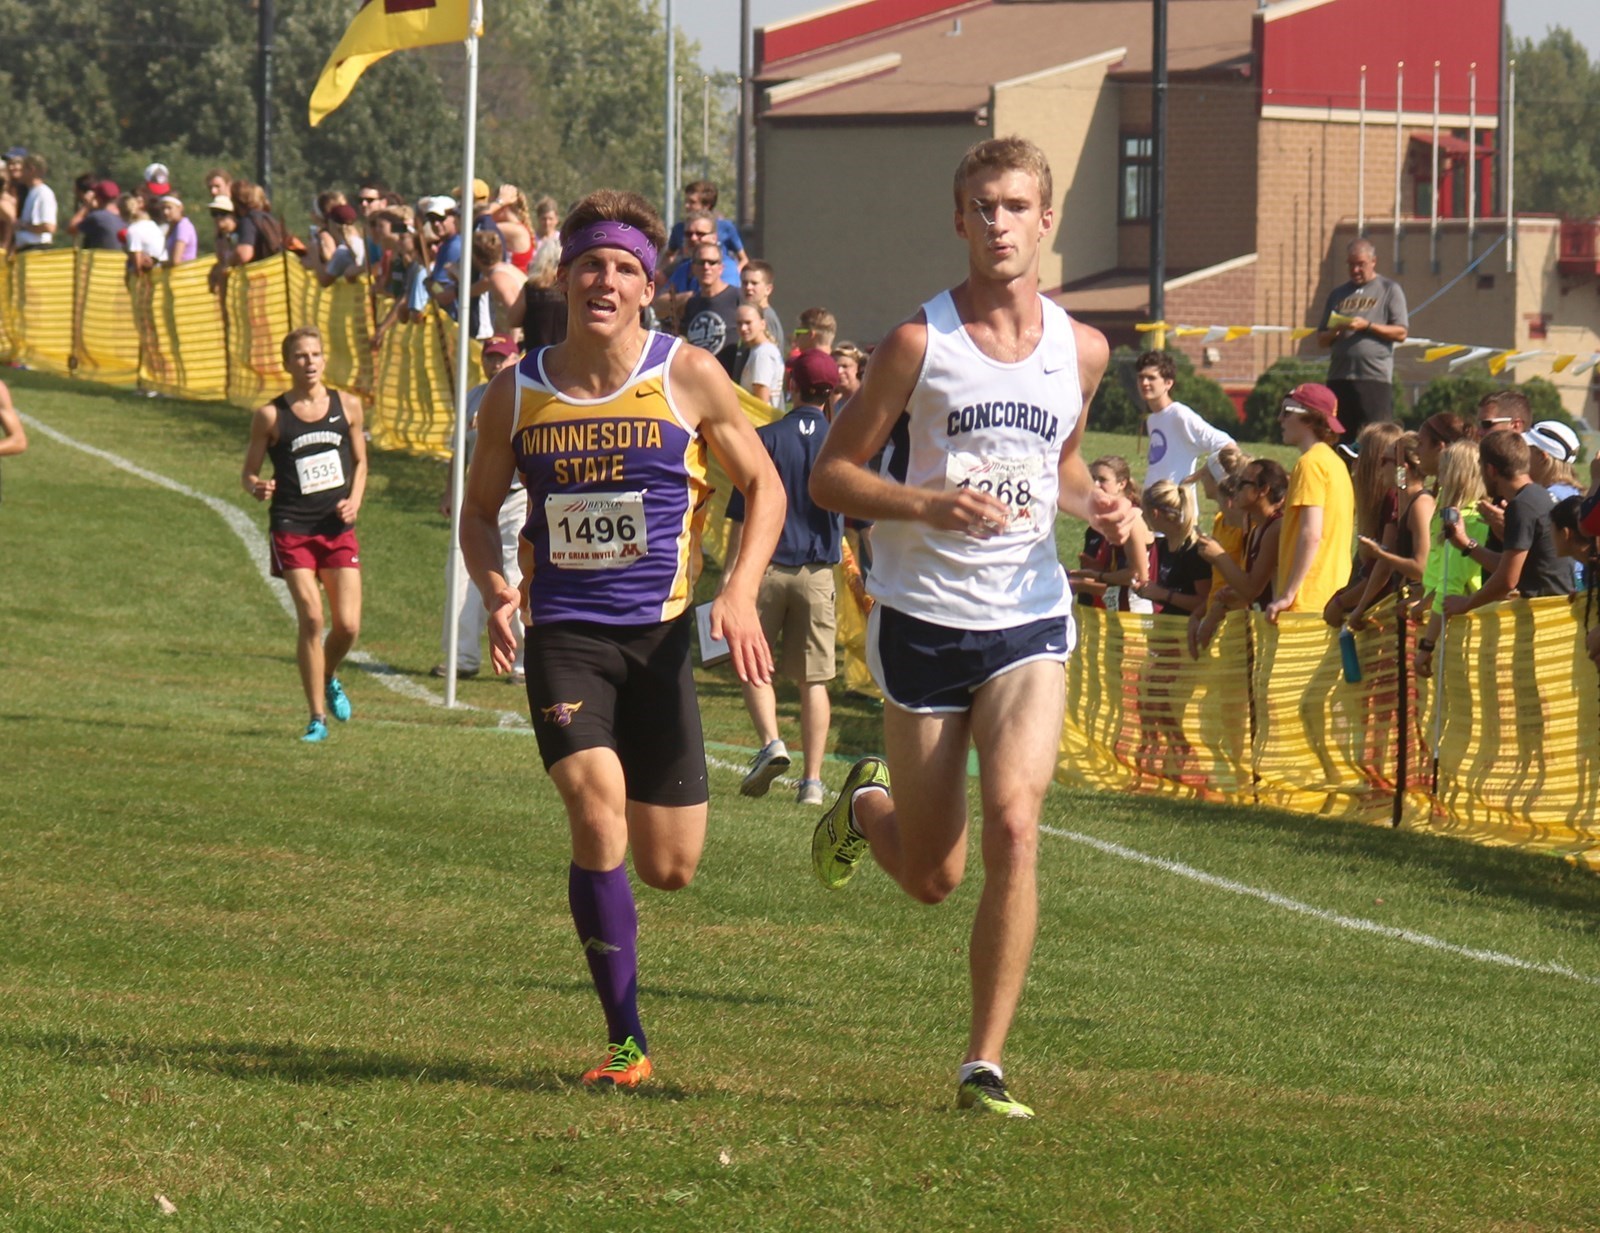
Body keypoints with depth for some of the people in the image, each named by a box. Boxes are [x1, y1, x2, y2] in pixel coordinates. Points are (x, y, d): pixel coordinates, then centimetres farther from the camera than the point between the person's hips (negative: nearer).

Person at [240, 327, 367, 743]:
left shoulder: (347, 406, 7)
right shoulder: (271, 416, -1)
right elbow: (248, 472, 5)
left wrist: (354, 501, 1)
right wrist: (257, 487, -18)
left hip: (338, 527, 3)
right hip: (292, 529, -3)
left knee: (348, 625, -4)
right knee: (311, 618, -14)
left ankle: (329, 679, 31)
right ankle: (317, 718, -3)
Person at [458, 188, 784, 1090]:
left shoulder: (689, 378, -2)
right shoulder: (518, 394, 3)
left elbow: (763, 486, 6)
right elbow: (480, 508, 15)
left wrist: (741, 593, -9)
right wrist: (493, 588, -5)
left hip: (660, 635, 0)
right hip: (564, 635, 0)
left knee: (670, 870, 1)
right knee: (597, 809, -22)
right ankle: (627, 1040, -13)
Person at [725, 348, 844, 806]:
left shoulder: (766, 438, -4)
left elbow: (741, 516, -4)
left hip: (766, 566, -1)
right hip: (817, 572, 1)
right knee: (813, 678, 6)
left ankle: (771, 742, -12)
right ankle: (811, 780, 2)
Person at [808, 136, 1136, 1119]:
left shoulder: (1082, 351, 5)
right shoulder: (920, 344, -7)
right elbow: (831, 474, -4)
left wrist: (1096, 507, 1)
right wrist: (929, 503, -21)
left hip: (1029, 621, 2)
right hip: (925, 621, -2)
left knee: (1015, 825, -20)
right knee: (932, 879, 7)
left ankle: (986, 1065, -12)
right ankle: (867, 807, 46)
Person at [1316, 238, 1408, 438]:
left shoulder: (1389, 289, 8)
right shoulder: (1338, 294, 19)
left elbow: (1400, 333, -1)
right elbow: (1321, 339, 18)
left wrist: (1368, 326, -12)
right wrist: (1335, 331, -4)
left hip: (1376, 377, -4)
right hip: (1340, 378, 4)